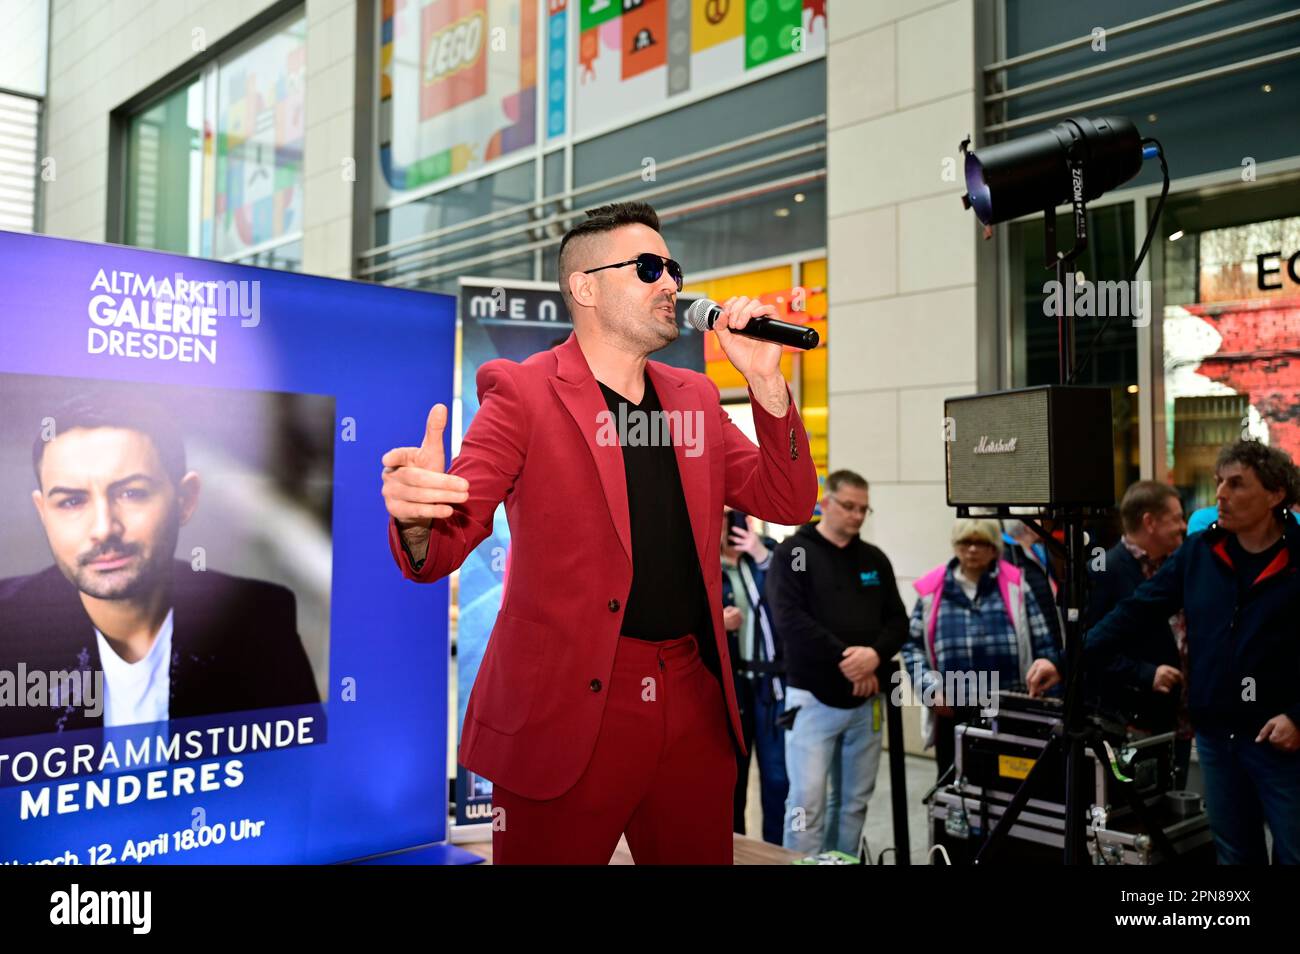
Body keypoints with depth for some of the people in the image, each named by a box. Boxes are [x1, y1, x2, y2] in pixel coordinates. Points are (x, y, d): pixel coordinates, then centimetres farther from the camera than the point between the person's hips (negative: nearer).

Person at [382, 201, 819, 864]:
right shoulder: (522, 392, -6)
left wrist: (765, 378, -4)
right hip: (566, 710, -5)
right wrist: (416, 519, -37)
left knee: (700, 854, 17)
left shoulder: (694, 398, 12)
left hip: (695, 709, 6)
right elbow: (444, 546, -12)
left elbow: (788, 502, 8)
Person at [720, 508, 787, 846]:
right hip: (724, 685, 0)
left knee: (779, 777, 2)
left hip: (773, 681, 0)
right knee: (729, 779, 10)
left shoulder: (767, 550, 5)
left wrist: (762, 556, -15)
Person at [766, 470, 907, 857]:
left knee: (855, 801, 12)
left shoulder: (875, 559, 12)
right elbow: (790, 619, -15)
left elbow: (898, 621, 8)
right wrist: (843, 659, -20)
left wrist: (875, 654, -13)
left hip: (867, 700, 5)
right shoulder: (794, 553, -4)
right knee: (807, 801, -5)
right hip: (814, 697, -5)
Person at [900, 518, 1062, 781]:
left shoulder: (1014, 585, 2)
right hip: (953, 713, 1)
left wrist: (1050, 664, -9)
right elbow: (912, 644, 8)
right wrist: (929, 688, -3)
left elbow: (1041, 639, 7)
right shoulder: (933, 590, 3)